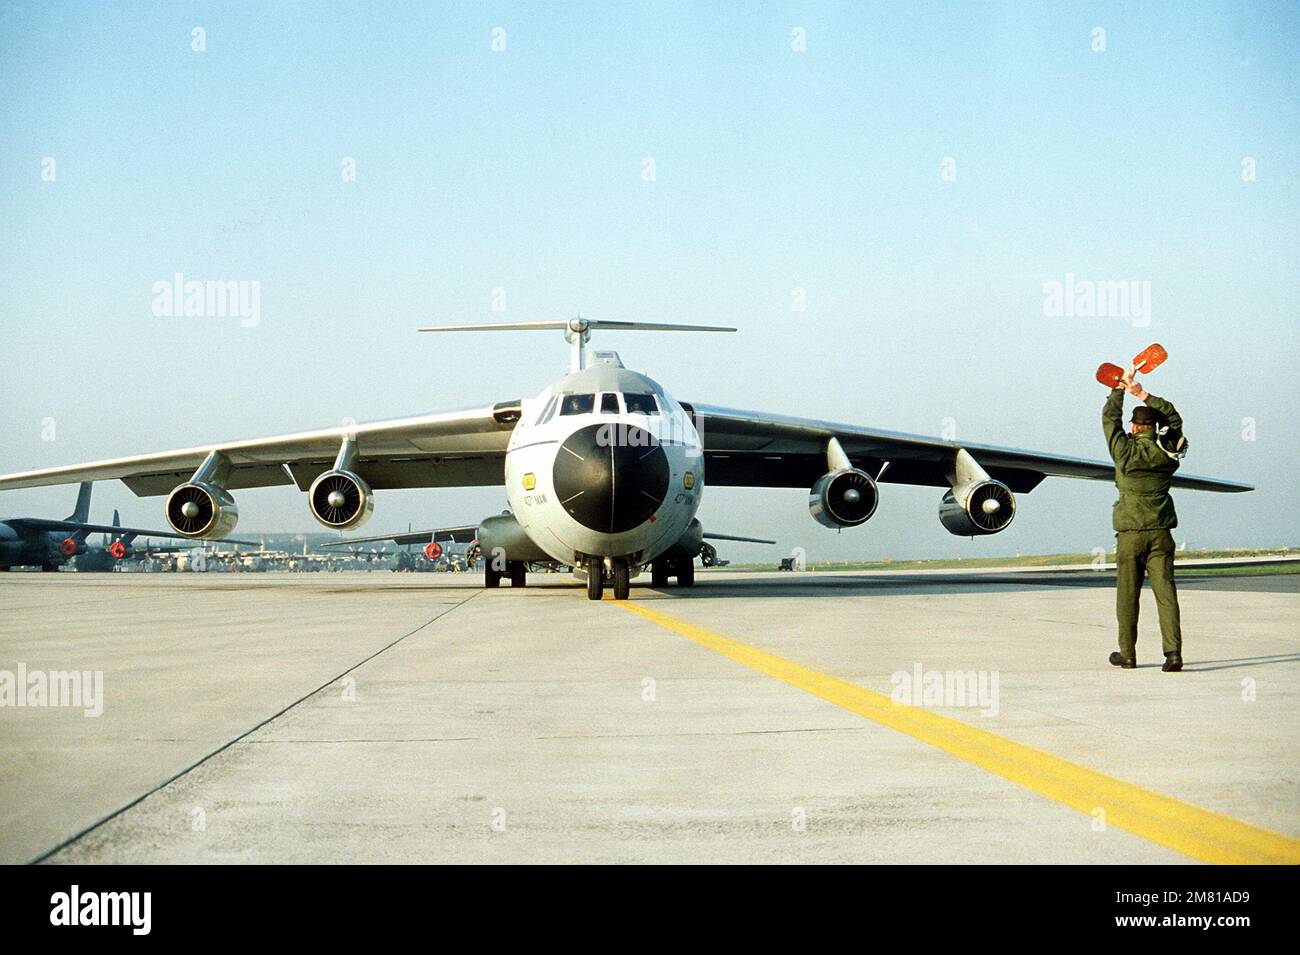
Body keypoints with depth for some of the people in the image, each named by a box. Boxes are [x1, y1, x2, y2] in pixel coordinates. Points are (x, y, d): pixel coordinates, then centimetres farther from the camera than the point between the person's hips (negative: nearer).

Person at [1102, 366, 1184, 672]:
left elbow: (1109, 418, 10)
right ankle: (1173, 652, -13)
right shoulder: (1168, 452, 4)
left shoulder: (1125, 450, -5)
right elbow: (1173, 416, 21)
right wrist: (1142, 393, 21)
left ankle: (1127, 654, 15)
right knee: (1166, 592, -2)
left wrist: (1120, 389, 23)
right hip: (1161, 533, 2)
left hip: (1130, 534, -2)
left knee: (1127, 595, 8)